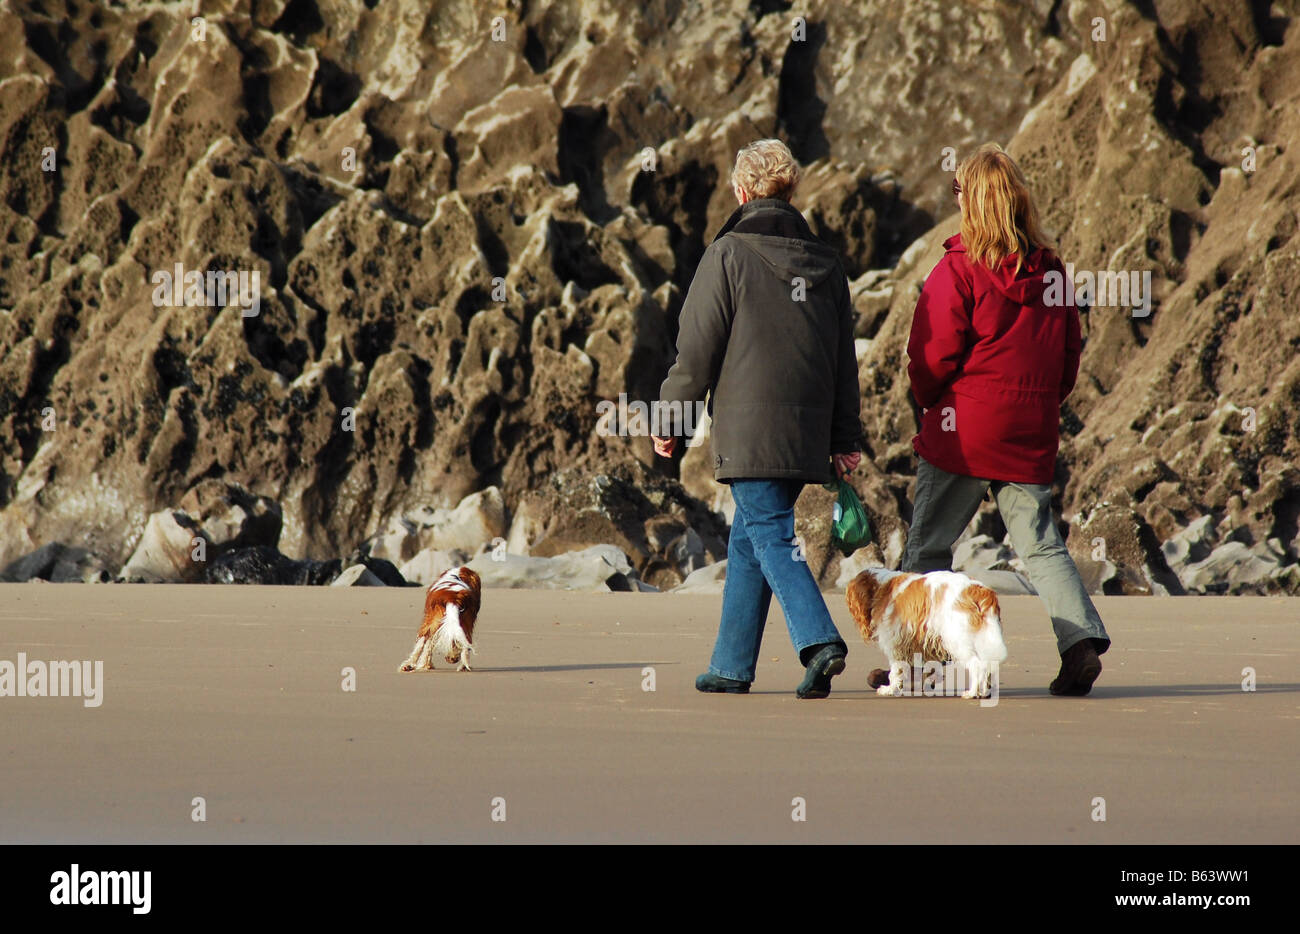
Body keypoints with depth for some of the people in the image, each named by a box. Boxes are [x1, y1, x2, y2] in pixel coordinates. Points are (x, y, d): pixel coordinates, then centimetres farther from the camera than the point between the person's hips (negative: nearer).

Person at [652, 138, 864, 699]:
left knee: (771, 536, -8)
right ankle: (731, 666, 16)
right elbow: (844, 359, 16)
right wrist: (845, 437, 21)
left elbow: (697, 349, -6)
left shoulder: (729, 254, -5)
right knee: (747, 541, 14)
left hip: (749, 429, -6)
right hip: (807, 432, 6)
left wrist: (670, 417, 4)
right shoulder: (824, 263, 13)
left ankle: (819, 640, -26)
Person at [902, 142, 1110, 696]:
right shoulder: (1049, 270, 5)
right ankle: (1082, 640, -10)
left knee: (928, 546, 5)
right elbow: (1068, 354, 11)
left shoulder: (958, 270, -11)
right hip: (1032, 440, 5)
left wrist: (931, 402, 10)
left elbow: (931, 356, -9)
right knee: (1041, 547, 7)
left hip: (963, 432, -5)